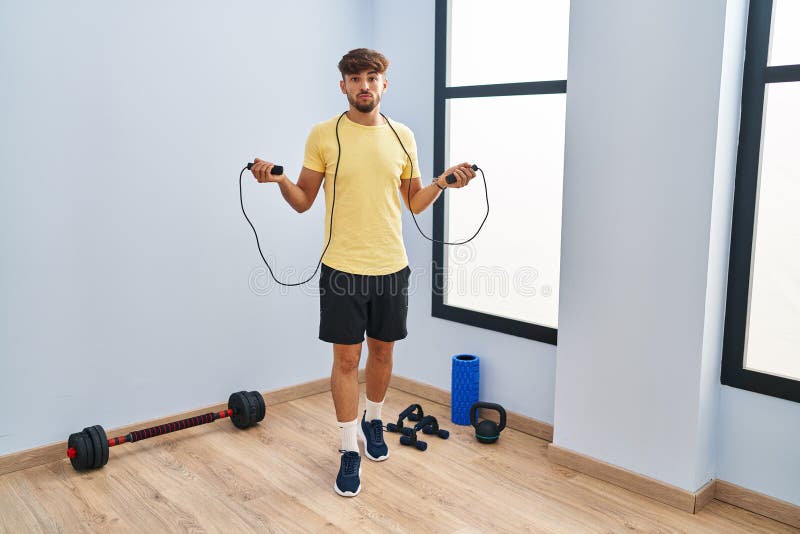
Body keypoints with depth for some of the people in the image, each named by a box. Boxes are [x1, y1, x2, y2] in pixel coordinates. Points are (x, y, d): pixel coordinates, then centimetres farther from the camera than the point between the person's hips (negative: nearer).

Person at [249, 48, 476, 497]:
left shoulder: (402, 136, 5)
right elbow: (303, 201, 0)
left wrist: (444, 182, -6)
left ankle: (373, 420, 41)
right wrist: (278, 180, -18)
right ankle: (350, 451, 15)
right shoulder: (324, 135, -4)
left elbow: (415, 203, 10)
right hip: (343, 268, -3)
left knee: (382, 350, 16)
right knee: (347, 358, 3)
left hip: (392, 265, 3)